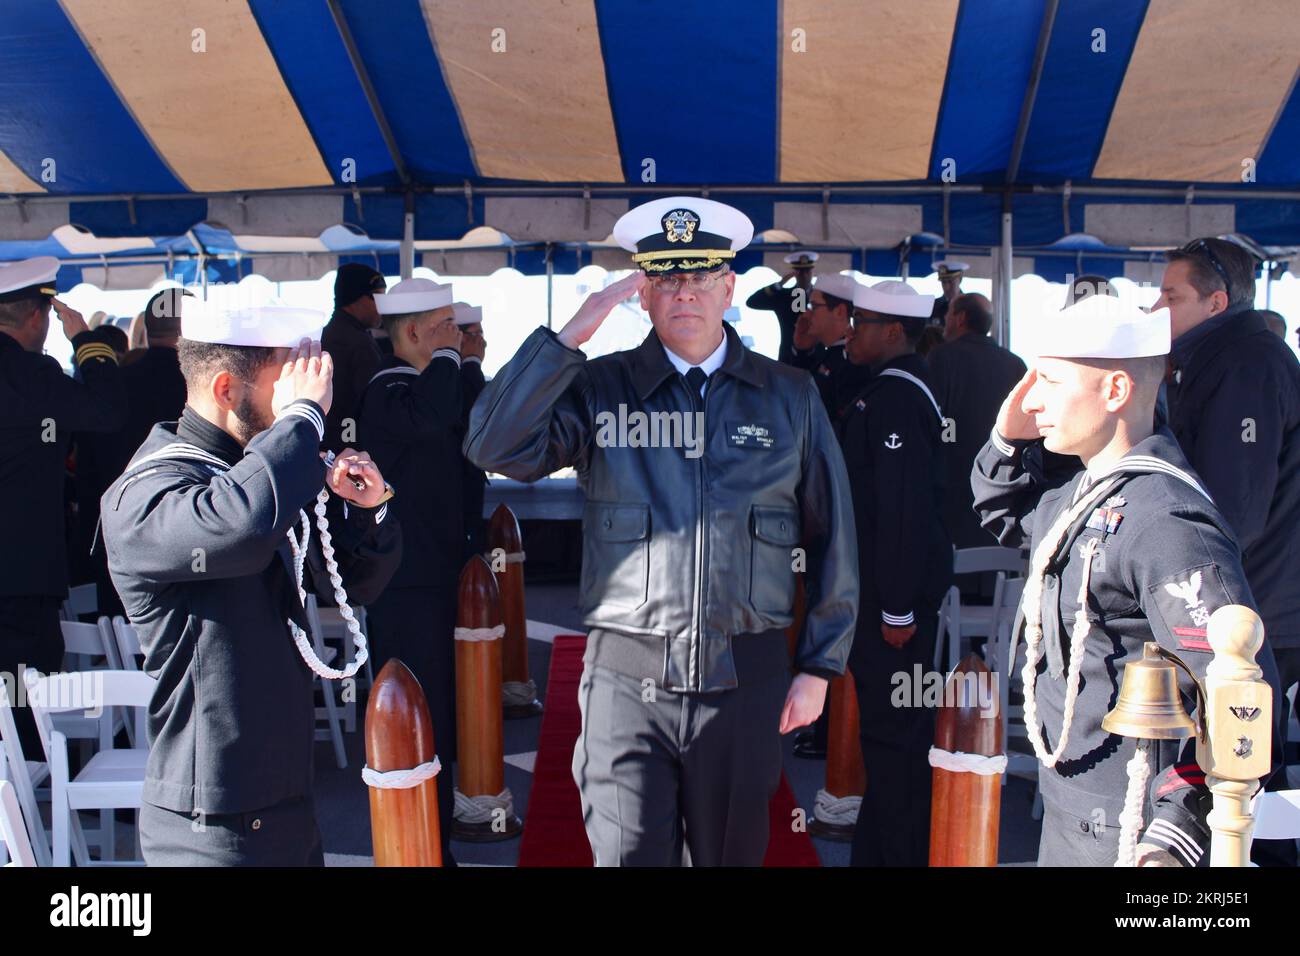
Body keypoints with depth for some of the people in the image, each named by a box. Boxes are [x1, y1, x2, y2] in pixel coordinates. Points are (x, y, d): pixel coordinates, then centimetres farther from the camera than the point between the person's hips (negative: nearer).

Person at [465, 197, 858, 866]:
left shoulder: (790, 396, 5)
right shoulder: (598, 388, 2)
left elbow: (832, 535, 8)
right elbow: (495, 448, -13)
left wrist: (820, 666, 6)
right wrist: (568, 336, -14)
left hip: (746, 681, 2)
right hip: (627, 680, -1)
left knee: (733, 854, 17)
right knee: (629, 854, 3)